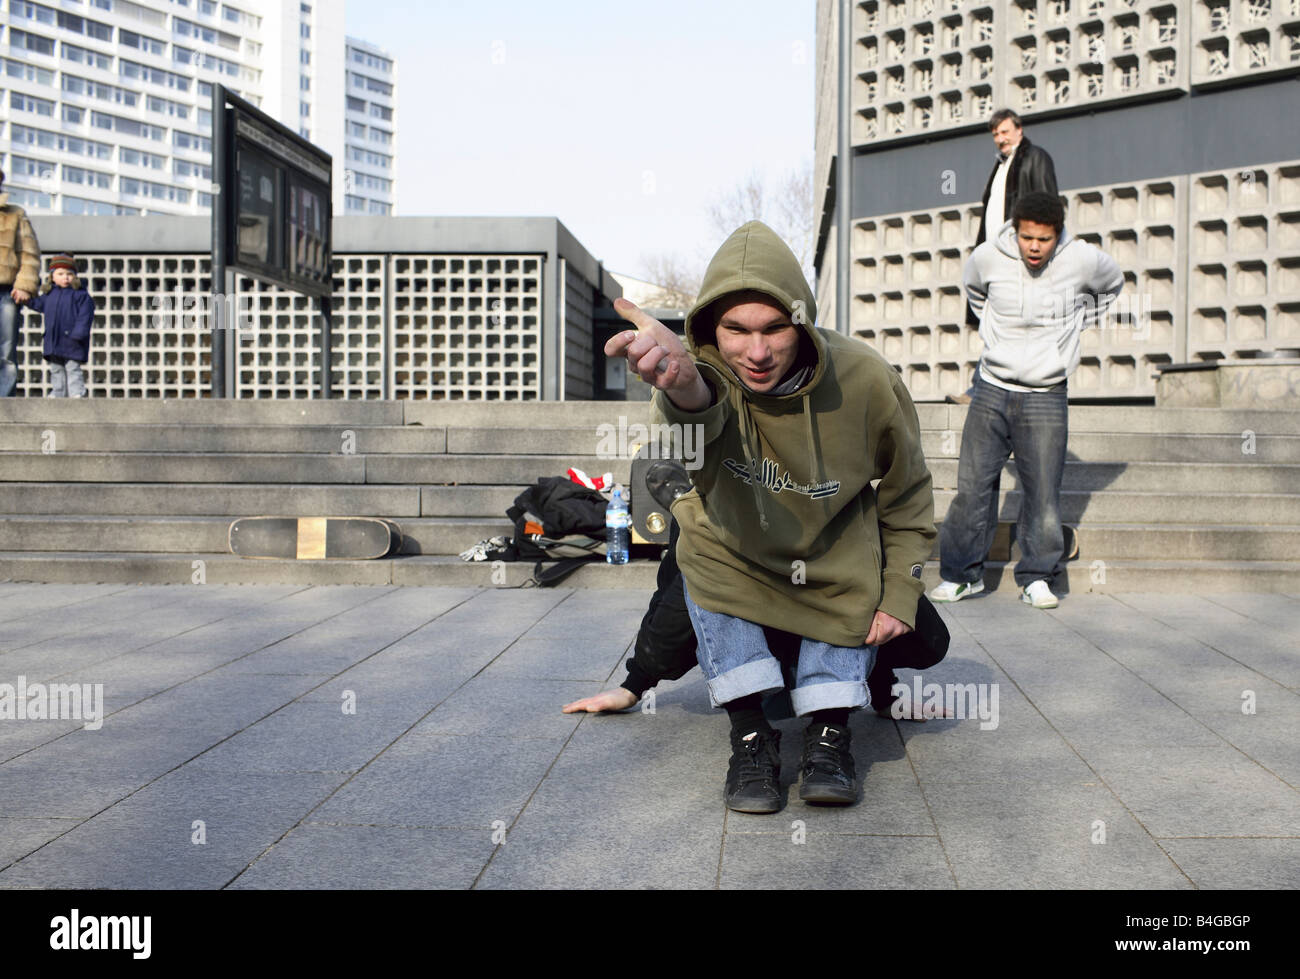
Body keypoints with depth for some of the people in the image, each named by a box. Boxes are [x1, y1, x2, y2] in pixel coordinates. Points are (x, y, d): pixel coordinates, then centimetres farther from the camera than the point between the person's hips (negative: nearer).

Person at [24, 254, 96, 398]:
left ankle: (77, 394, -7)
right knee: (56, 370, 12)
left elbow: (85, 315, -12)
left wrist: (78, 333, -19)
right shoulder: (49, 294, 12)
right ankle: (57, 394, 18)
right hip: (53, 341, 6)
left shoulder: (80, 294, -6)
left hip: (72, 342, -6)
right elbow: (37, 304, 28)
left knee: (73, 369, -6)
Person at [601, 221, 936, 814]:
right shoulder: (704, 370, -29)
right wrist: (682, 382, -82)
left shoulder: (865, 381, -25)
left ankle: (829, 728, -7)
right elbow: (702, 405, -57)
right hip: (732, 548, -1)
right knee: (701, 550, -26)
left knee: (852, 584, -23)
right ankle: (751, 732, -21)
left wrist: (900, 598, -11)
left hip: (834, 551, 1)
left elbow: (907, 494, -9)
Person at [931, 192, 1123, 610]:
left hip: (1045, 396, -1)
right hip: (992, 390, 1)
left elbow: (1112, 285, 17)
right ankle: (963, 573, 12)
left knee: (1043, 490, -3)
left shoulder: (1083, 259, -8)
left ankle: (1036, 578, 12)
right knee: (973, 485, 0)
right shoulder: (988, 256, -5)